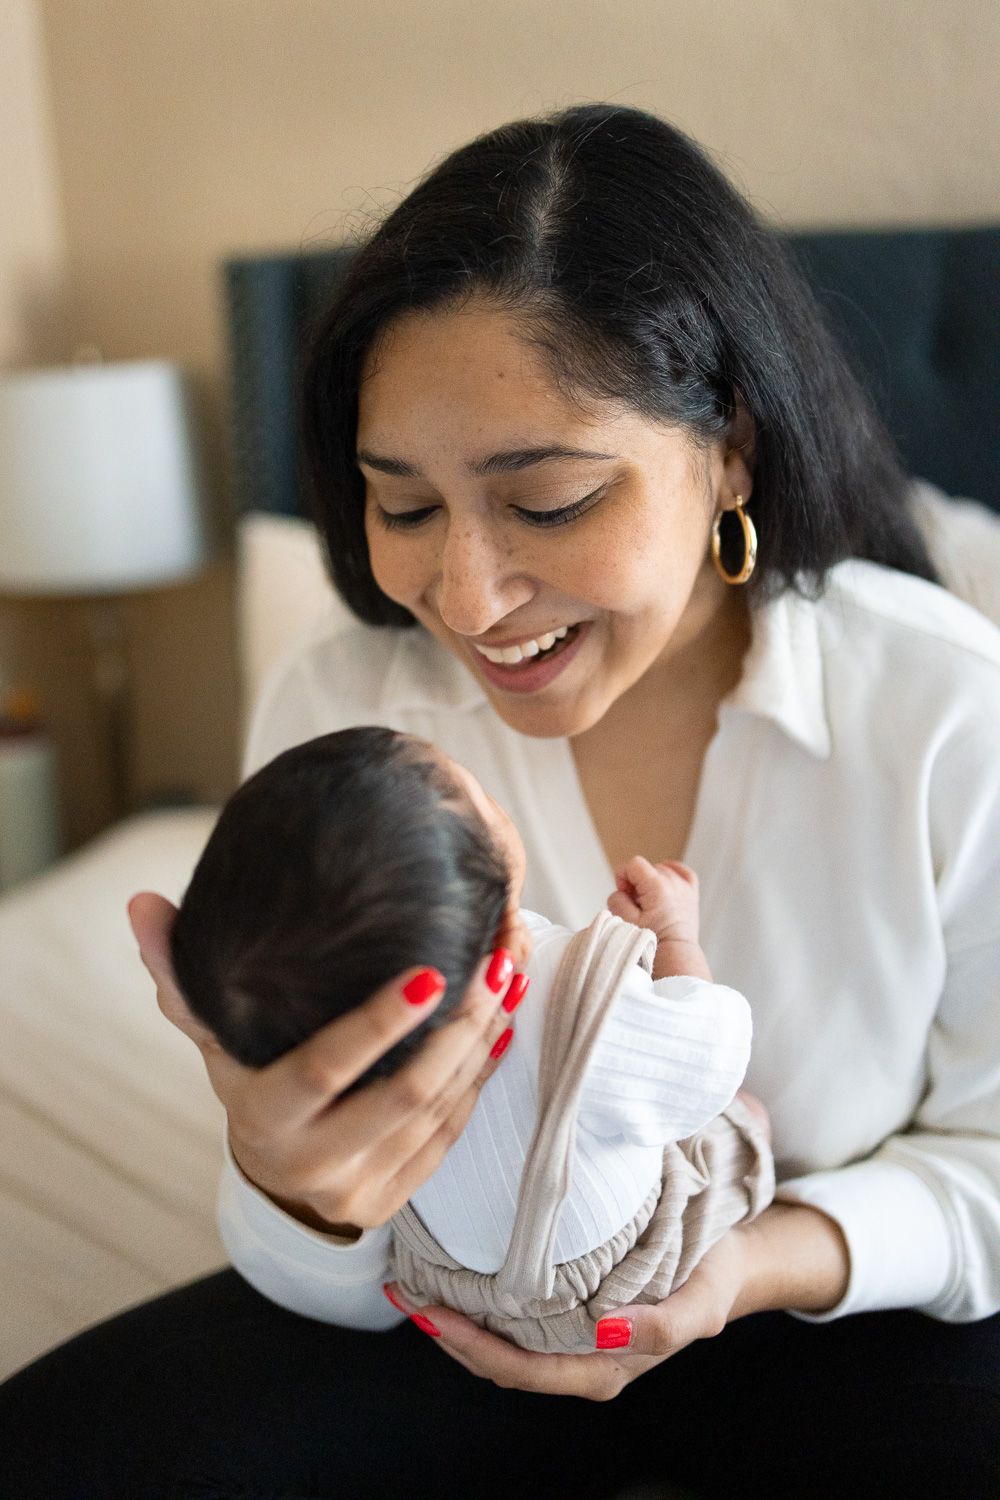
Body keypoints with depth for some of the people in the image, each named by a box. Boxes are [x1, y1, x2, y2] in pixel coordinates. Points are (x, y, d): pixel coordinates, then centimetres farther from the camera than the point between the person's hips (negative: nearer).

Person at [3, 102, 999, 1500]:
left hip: (837, 1320, -1)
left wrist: (767, 1257, -26)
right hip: (465, 1325, 2)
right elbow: (343, 1288, -10)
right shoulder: (328, 714, -13)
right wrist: (288, 1182, -35)